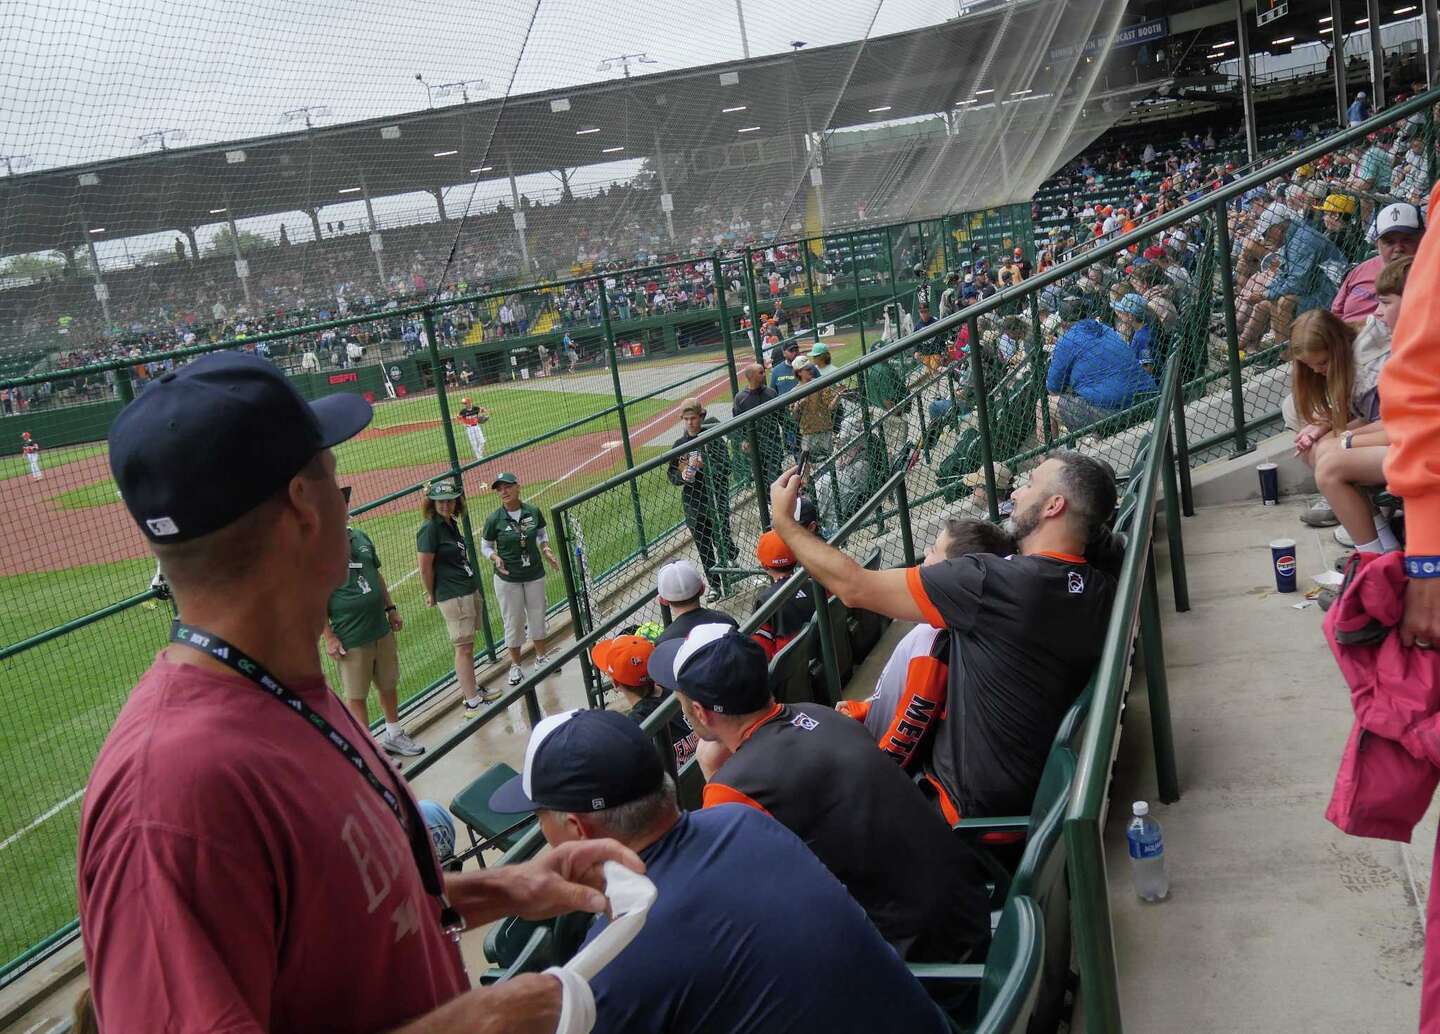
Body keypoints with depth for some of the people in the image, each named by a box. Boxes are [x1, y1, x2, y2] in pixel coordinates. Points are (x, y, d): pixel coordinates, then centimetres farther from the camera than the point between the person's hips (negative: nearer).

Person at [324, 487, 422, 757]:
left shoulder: (361, 537, 7)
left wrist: (391, 608, 16)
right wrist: (329, 637, -15)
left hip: (382, 629, 7)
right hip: (350, 639, -6)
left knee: (389, 685, 18)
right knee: (355, 695, 5)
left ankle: (393, 736, 36)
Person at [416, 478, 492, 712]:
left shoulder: (451, 523, 10)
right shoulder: (430, 528, -16)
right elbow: (425, 568, -15)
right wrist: (432, 595, -3)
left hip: (471, 590, 8)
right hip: (453, 596, -8)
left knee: (468, 645, 16)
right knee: (464, 648, -3)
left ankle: (470, 691, 27)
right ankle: (472, 703, 3)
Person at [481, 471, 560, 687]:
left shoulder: (533, 512, -7)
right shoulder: (495, 519, -14)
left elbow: (542, 534, 10)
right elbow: (485, 547, -2)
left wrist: (546, 549, -8)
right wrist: (495, 558, -22)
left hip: (535, 574, 3)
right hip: (507, 579, -2)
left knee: (538, 616, 15)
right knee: (513, 622, 7)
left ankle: (541, 658, 36)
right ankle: (515, 666, 24)